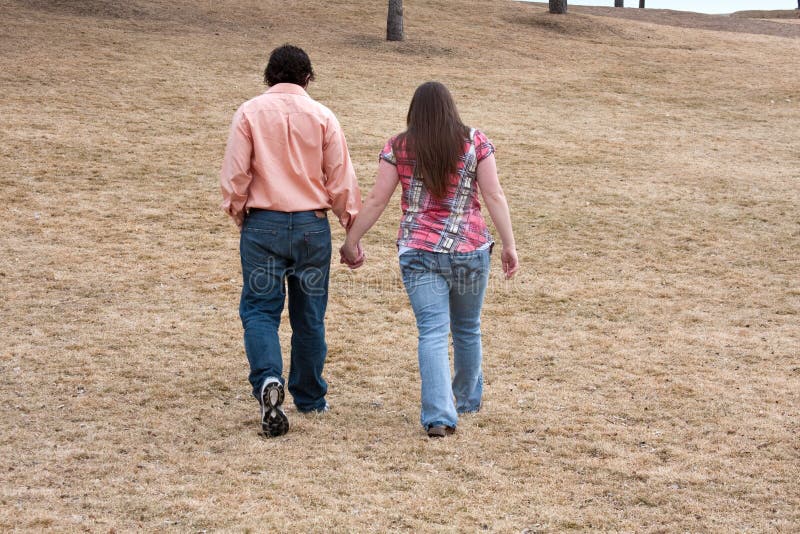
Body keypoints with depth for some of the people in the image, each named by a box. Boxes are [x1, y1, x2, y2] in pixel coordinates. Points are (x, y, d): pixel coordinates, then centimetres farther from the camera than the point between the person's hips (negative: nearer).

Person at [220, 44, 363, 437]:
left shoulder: (250, 113, -2)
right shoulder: (322, 117, 1)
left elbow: (235, 174, -5)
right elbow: (341, 180, 2)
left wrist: (238, 214, 11)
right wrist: (352, 230, 10)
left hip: (263, 224, -1)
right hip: (312, 225, 2)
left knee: (260, 308, 3)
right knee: (309, 314, 12)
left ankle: (268, 380, -23)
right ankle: (310, 398, 22)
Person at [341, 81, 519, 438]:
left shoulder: (399, 148, 0)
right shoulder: (475, 142, 0)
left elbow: (376, 200, 0)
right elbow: (494, 196, -4)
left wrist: (351, 242, 10)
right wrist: (509, 245, 1)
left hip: (418, 252, -1)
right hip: (470, 250, 1)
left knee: (432, 332, -3)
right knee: (468, 328, 19)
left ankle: (439, 415, -16)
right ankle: (468, 400, 36)